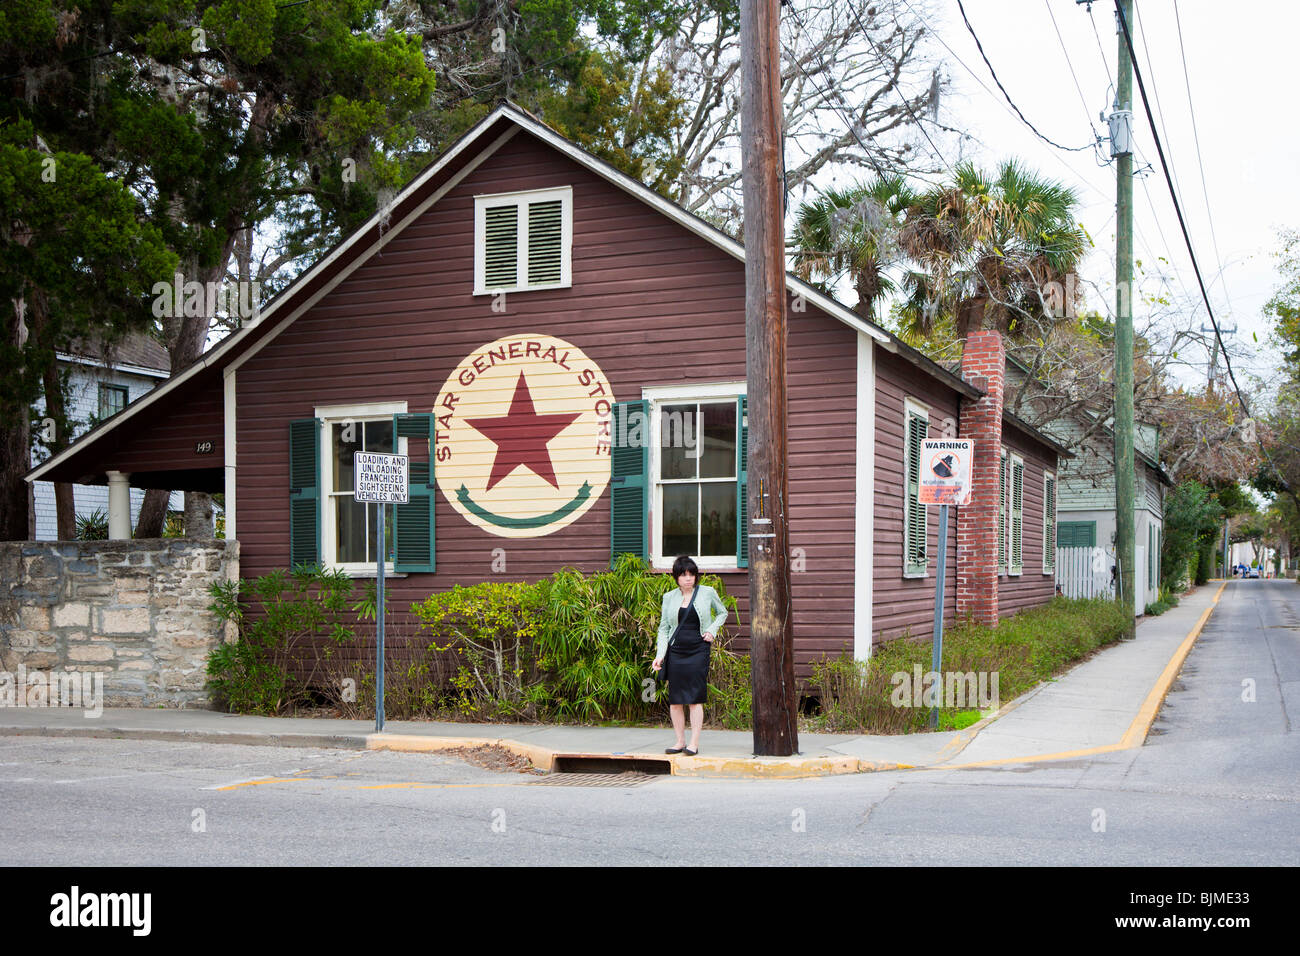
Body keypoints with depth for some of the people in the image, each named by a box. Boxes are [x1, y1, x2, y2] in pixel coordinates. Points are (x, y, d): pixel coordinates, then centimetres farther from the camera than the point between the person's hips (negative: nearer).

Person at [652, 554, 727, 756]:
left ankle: (694, 743, -5)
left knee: (695, 698, -7)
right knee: (675, 699, 2)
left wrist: (712, 630, 0)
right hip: (675, 651, 2)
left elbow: (722, 613, 19)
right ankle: (680, 741, 12)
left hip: (698, 650, -2)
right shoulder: (669, 597, 7)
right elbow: (663, 628, 10)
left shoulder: (708, 593, 3)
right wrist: (660, 654, -2)